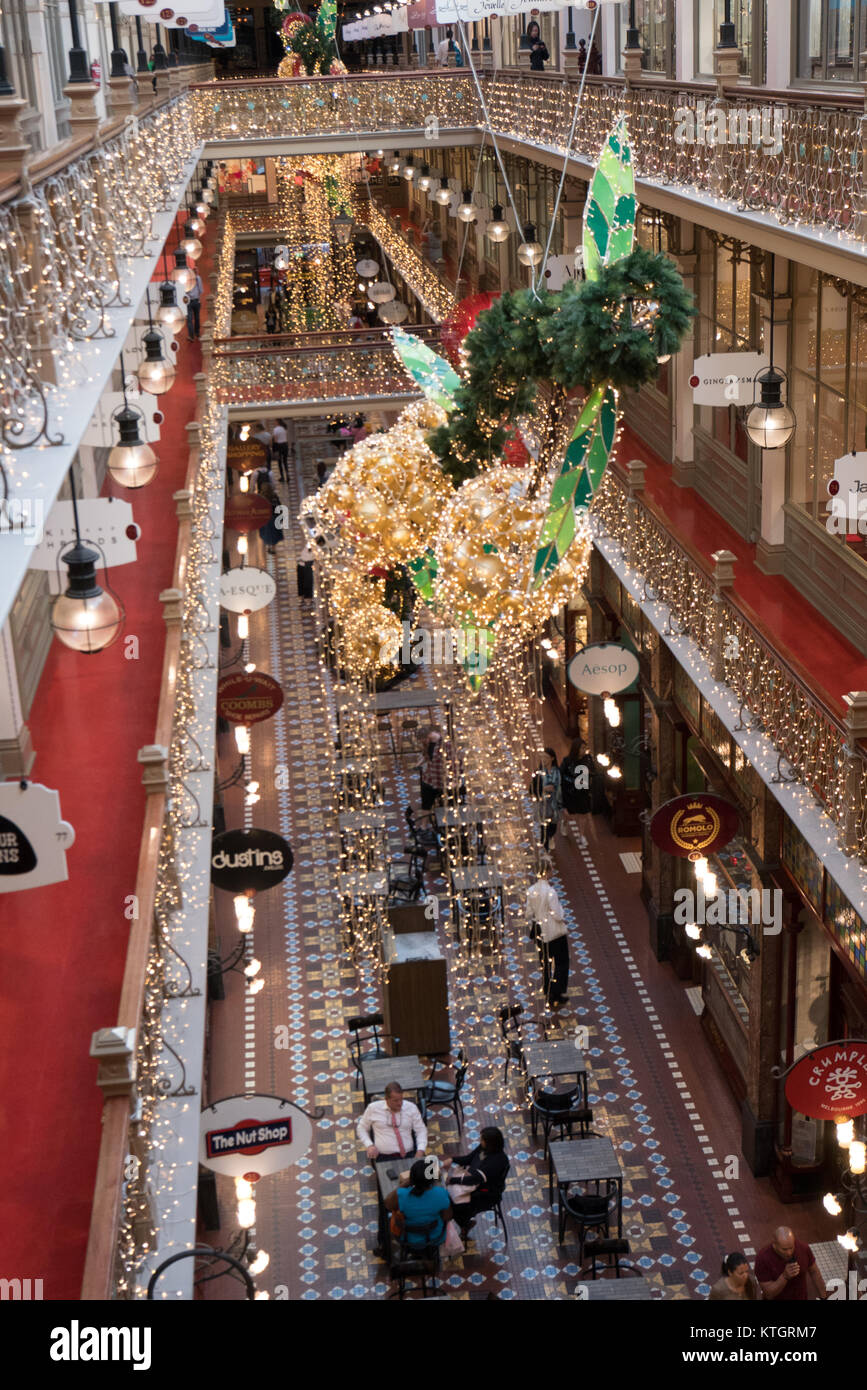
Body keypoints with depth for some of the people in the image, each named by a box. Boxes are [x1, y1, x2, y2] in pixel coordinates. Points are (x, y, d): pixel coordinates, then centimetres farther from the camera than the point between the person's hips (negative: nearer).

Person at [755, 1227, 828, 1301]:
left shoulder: (803, 1248, -20)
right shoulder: (763, 1258, -28)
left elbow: (814, 1272, -1)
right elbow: (768, 1293, -24)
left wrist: (823, 1297, 7)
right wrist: (785, 1276, -38)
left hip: (801, 1298, 2)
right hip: (776, 1299, -2)